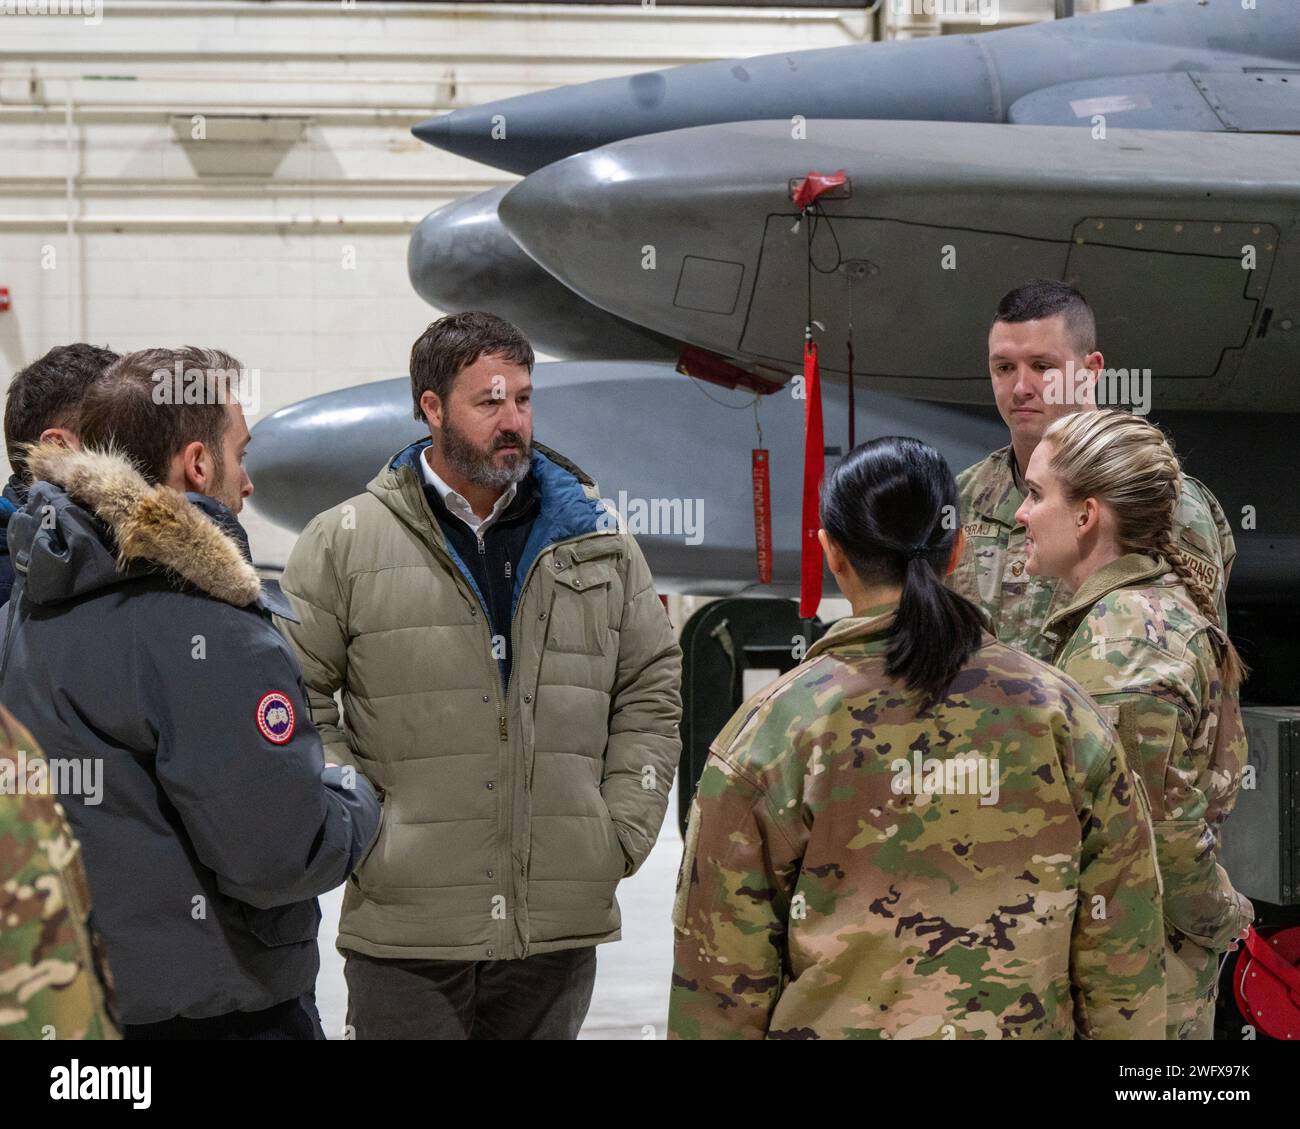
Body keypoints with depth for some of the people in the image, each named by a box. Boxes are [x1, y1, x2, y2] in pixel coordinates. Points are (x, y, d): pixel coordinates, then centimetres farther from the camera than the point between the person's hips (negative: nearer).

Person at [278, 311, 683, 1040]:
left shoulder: (597, 541, 12)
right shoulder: (345, 543, 1)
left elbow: (654, 691, 15)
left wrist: (623, 834, 6)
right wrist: (360, 829, -7)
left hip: (561, 928, 3)